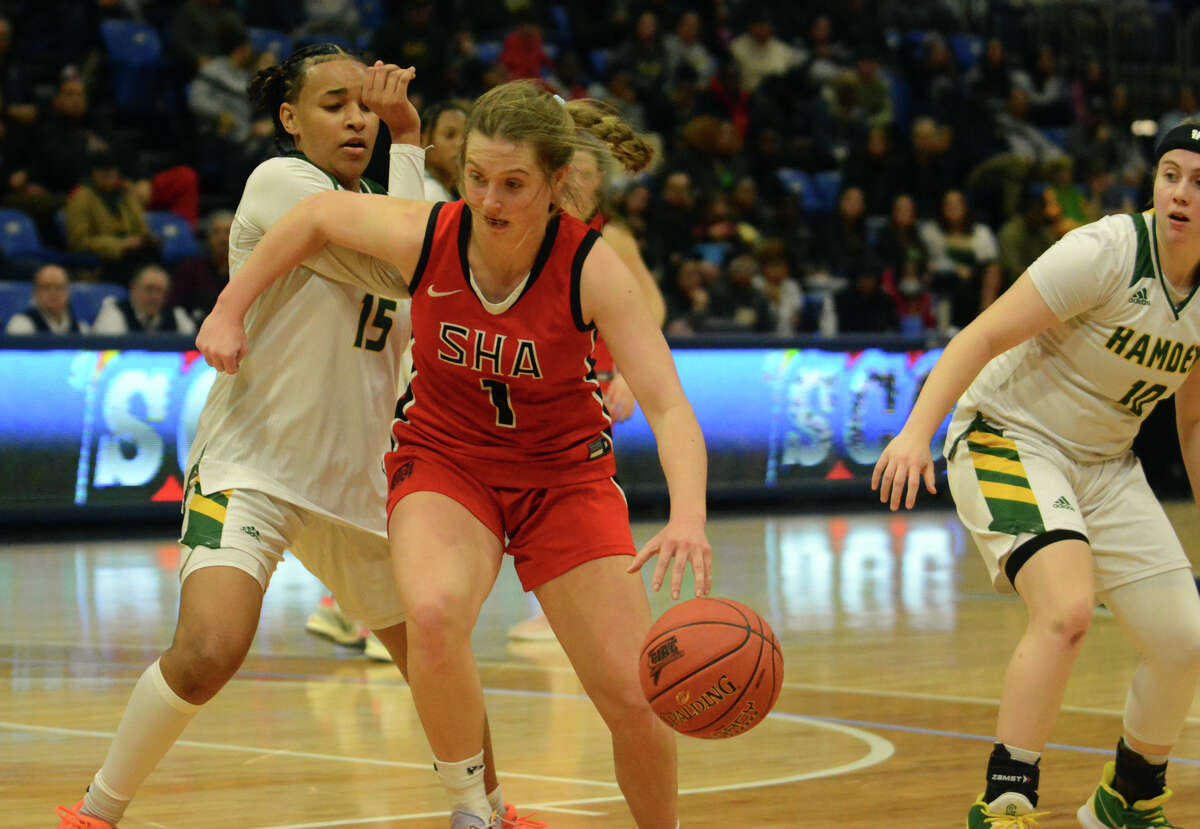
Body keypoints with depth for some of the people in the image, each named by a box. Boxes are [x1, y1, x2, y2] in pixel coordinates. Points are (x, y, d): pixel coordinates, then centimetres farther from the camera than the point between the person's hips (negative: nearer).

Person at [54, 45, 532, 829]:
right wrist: (408, 141, -12)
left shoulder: (368, 206, 14)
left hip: (356, 475, 8)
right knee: (211, 647, -28)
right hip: (251, 464, -8)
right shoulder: (280, 181, -10)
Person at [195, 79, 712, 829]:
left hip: (564, 470, 0)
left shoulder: (592, 268, -25)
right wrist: (229, 312, 1)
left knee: (633, 700, -7)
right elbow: (317, 216, 1)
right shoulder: (425, 235, -20)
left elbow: (668, 405, -34)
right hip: (443, 457, 0)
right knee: (434, 614, -33)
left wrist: (688, 516, -51)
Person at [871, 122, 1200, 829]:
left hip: (1105, 465, 7)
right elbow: (985, 335, -23)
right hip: (1008, 440, -7)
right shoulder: (1105, 253, -21)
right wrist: (918, 430, -34)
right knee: (1067, 608, -30)